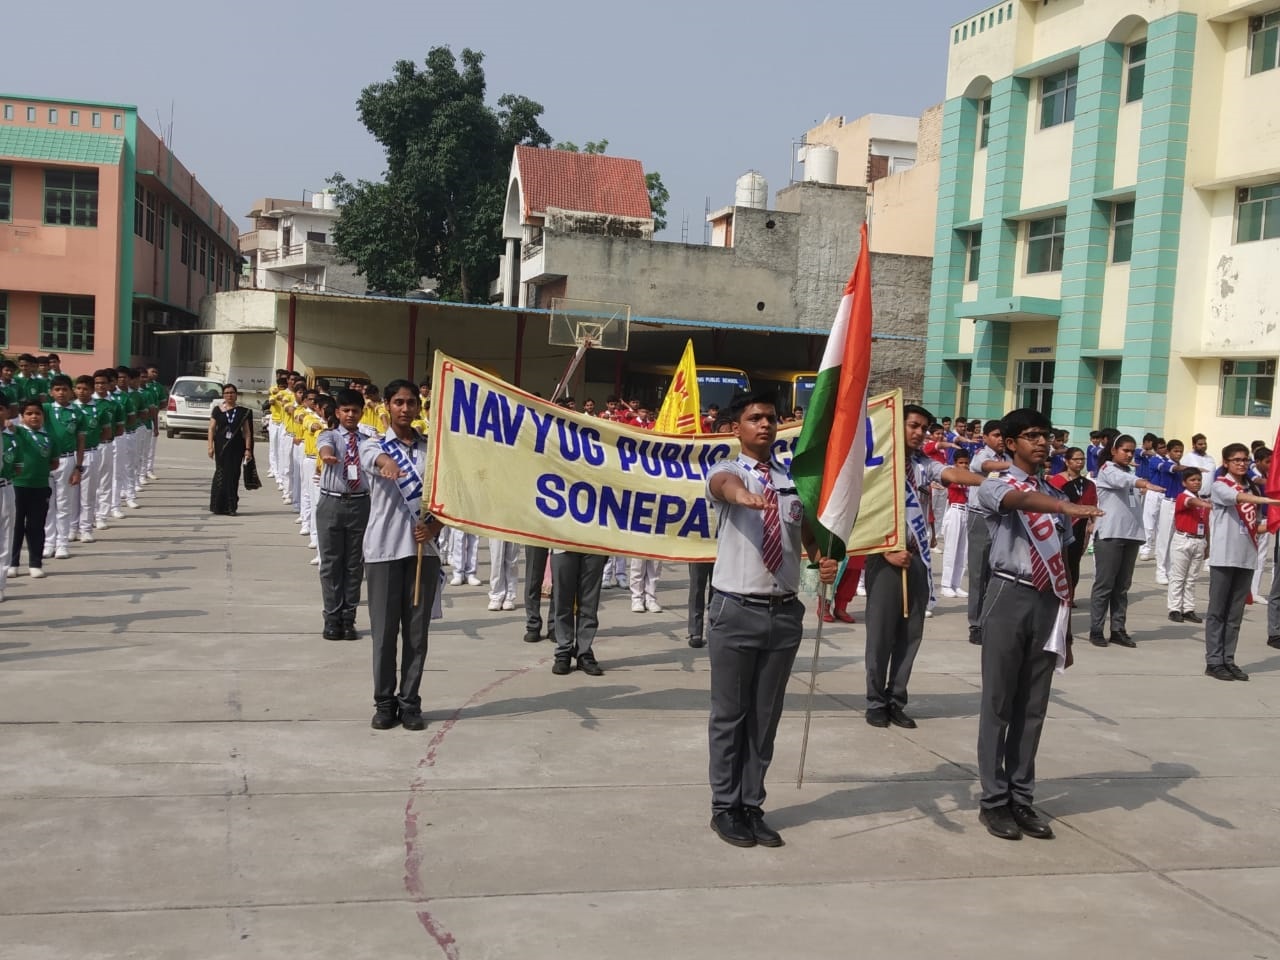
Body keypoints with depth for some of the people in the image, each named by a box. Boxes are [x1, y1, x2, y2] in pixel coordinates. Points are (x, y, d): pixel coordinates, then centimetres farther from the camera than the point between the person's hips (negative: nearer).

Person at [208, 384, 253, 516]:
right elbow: (211, 429, 4)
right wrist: (210, 446, -4)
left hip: (236, 447, 1)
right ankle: (218, 506, 3)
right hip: (221, 446, -1)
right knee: (221, 474, -4)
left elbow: (247, 431, 4)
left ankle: (231, 507, 8)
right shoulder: (218, 410, 5)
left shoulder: (243, 412, 6)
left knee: (233, 476, 1)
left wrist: (248, 449, -3)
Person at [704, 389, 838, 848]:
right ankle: (725, 808, 19)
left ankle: (752, 806, 24)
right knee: (729, 715, 6)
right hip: (736, 611, -4)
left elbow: (810, 536, 13)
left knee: (765, 717, 12)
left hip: (785, 612, 4)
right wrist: (744, 495, -54)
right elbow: (725, 484, -29)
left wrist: (825, 560, -11)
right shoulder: (726, 471, -4)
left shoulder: (795, 480, 9)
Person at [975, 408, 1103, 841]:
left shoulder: (1054, 495, 16)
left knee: (1033, 707, 10)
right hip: (1010, 597, -5)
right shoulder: (995, 486, -1)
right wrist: (1064, 506, -48)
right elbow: (1019, 500, -28)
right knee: (998, 703, 0)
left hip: (1047, 602, 5)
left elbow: (1061, 565, 16)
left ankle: (1021, 798, 19)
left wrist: (1067, 628, 16)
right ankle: (994, 801, 9)